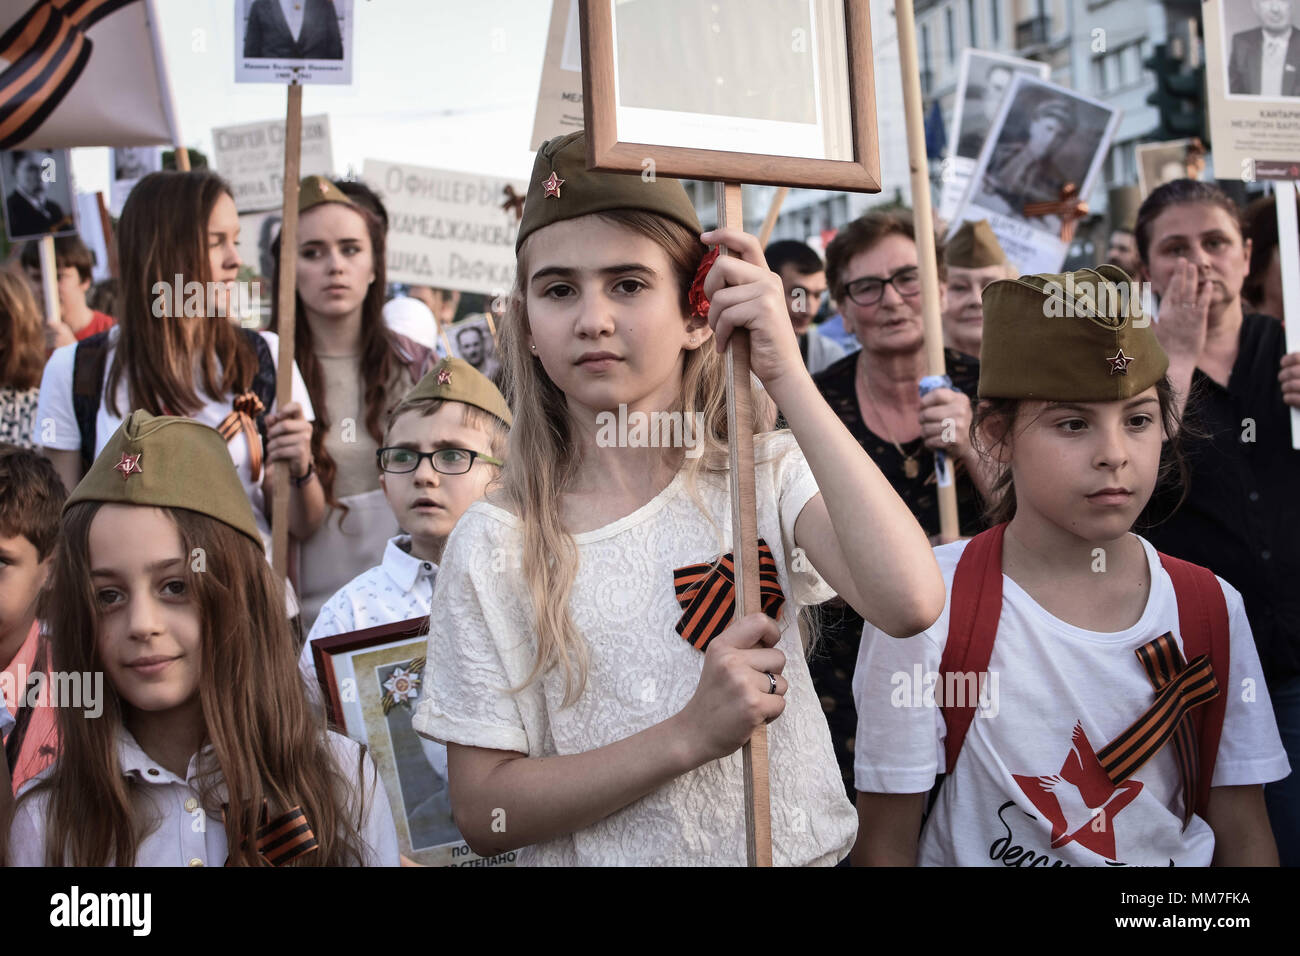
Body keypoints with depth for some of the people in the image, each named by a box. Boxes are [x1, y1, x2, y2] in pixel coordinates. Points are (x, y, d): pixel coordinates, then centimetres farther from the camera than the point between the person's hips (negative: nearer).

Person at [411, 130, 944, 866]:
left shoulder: (769, 477, -2)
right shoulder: (496, 546, -4)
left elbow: (909, 602, -20)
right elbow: (484, 814, -5)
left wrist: (786, 375, -19)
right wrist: (690, 736, -17)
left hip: (799, 849, -1)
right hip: (593, 856, 1)